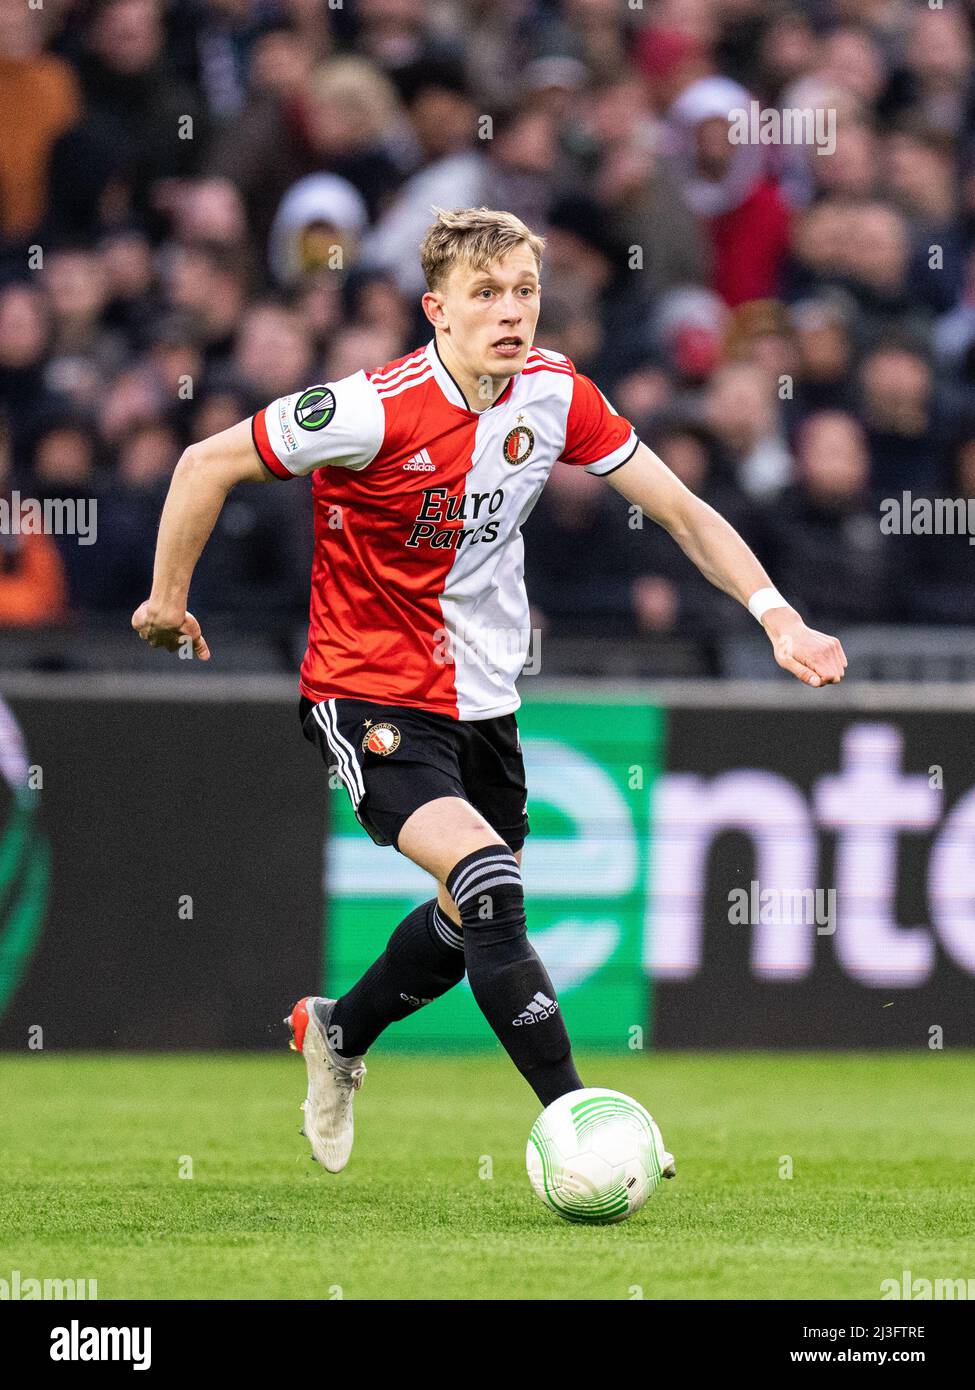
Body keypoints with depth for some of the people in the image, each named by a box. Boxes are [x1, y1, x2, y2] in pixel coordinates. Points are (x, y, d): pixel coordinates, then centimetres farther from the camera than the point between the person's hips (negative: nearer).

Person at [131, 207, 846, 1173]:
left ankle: (337, 1034, 48)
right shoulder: (377, 410, -24)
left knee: (474, 921, 19)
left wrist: (776, 615, -12)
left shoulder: (554, 394, -7)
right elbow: (207, 464, -14)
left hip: (483, 700, 7)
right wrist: (167, 602, -5)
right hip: (372, 694, -7)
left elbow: (682, 510, 0)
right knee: (488, 881, -26)